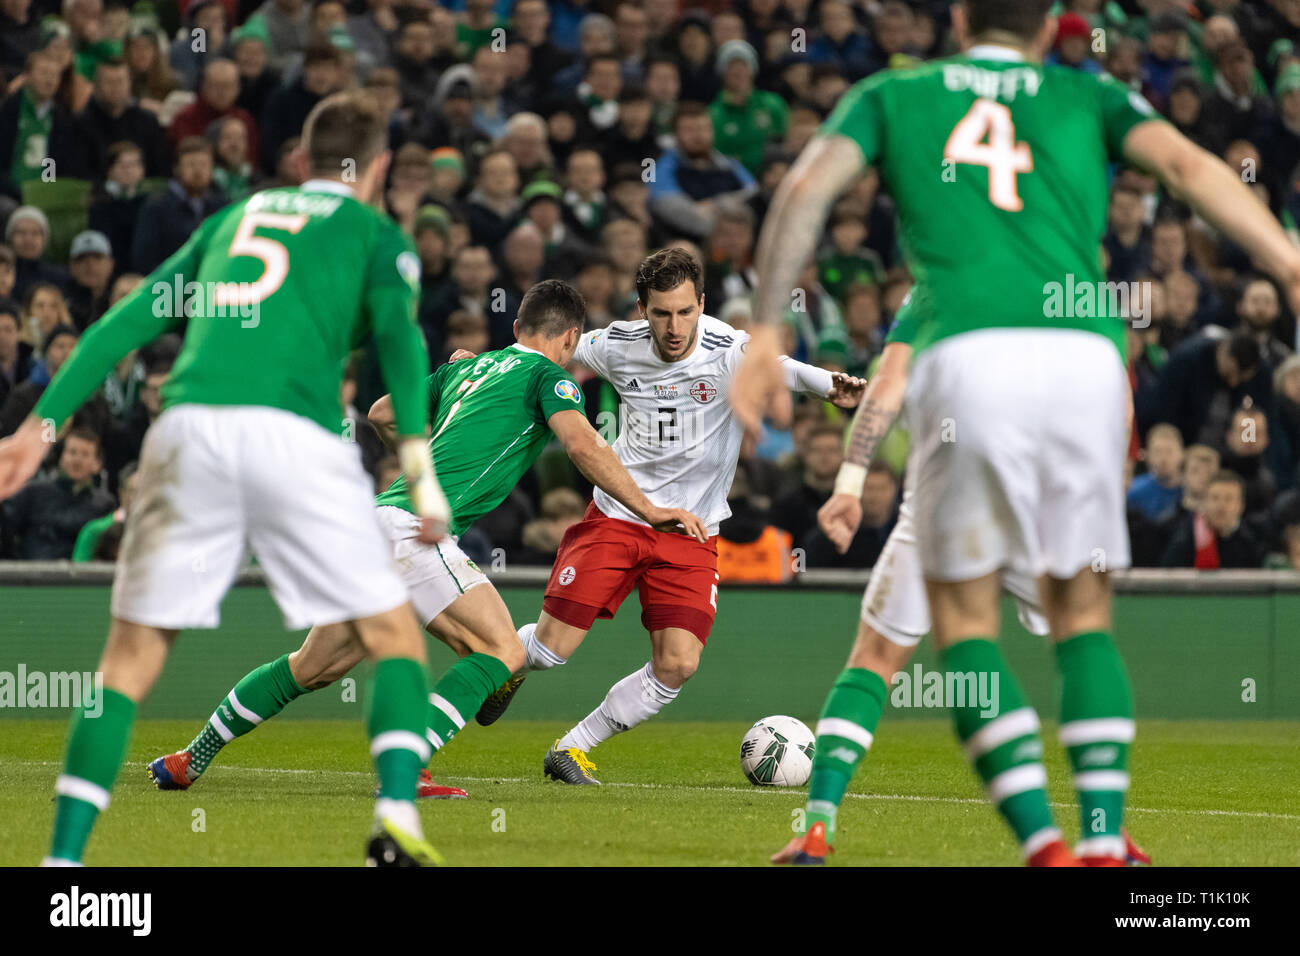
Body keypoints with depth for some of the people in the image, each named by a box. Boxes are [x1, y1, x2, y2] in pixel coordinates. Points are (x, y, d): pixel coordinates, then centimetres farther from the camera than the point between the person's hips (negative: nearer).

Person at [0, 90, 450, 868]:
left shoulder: (235, 217, 28)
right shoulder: (375, 234, 17)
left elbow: (130, 320, 23)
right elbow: (398, 333, -2)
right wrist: (419, 459, -11)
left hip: (189, 428, 3)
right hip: (295, 435, -3)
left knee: (132, 656, 10)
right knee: (394, 636, 10)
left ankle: (65, 854, 0)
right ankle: (398, 816, -10)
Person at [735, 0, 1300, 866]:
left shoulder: (892, 95, 24)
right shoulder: (1088, 97, 24)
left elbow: (808, 188, 8)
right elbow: (1188, 166, 7)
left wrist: (767, 334, 6)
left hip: (966, 356, -1)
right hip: (1085, 355, 1)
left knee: (965, 617, 8)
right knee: (1083, 615, 15)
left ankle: (1043, 843, -9)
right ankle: (1105, 843, 2)